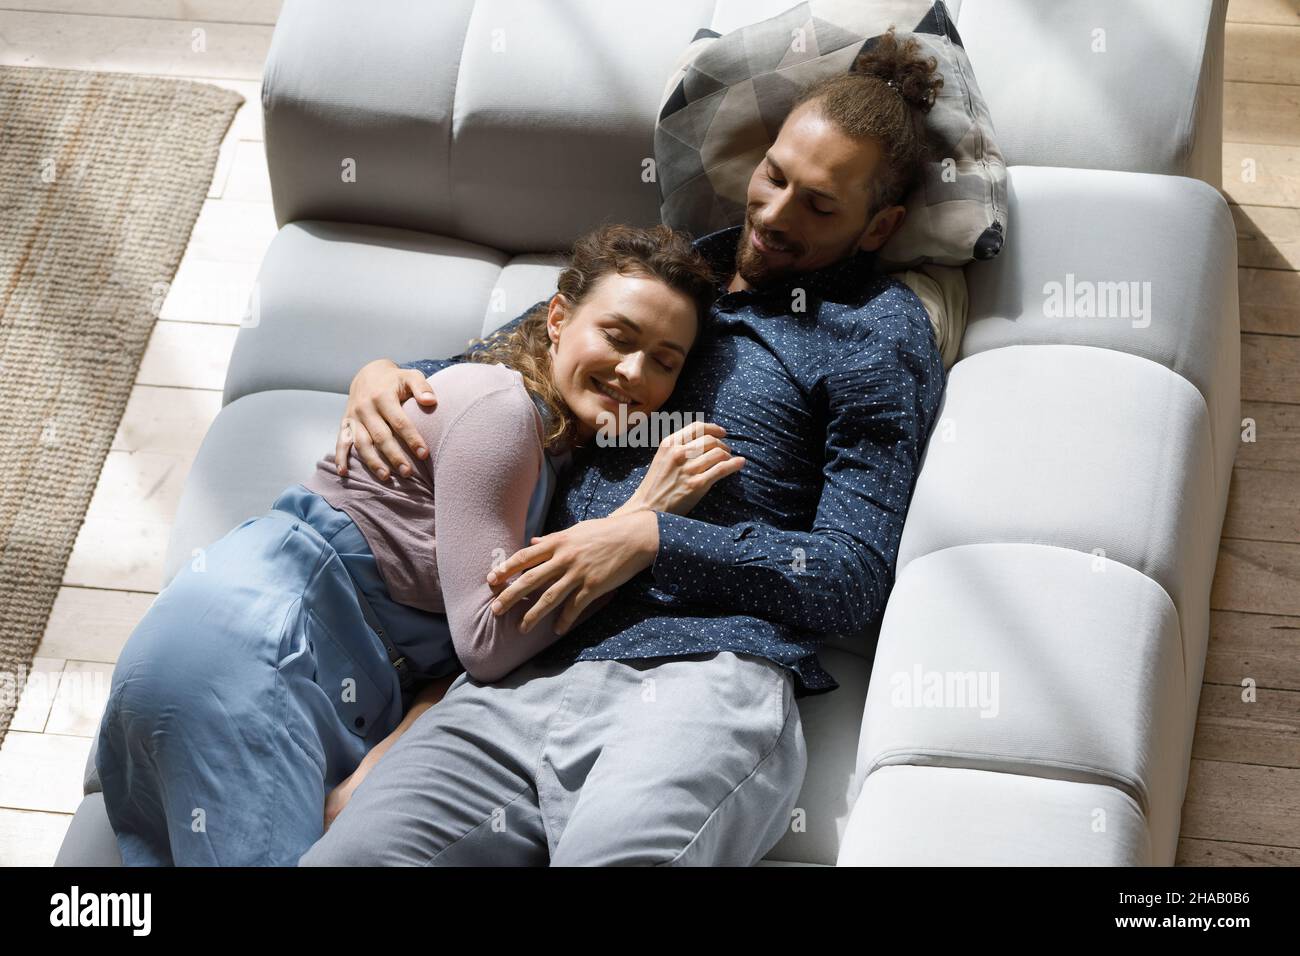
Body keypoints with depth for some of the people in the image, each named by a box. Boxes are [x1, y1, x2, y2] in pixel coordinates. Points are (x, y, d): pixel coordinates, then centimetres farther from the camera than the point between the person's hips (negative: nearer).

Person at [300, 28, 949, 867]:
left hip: (706, 674, -5)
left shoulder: (879, 327, 12)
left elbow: (853, 579, 3)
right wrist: (384, 376, 15)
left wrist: (651, 538, -8)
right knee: (344, 855, -23)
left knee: (613, 853, -40)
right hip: (524, 678, 5)